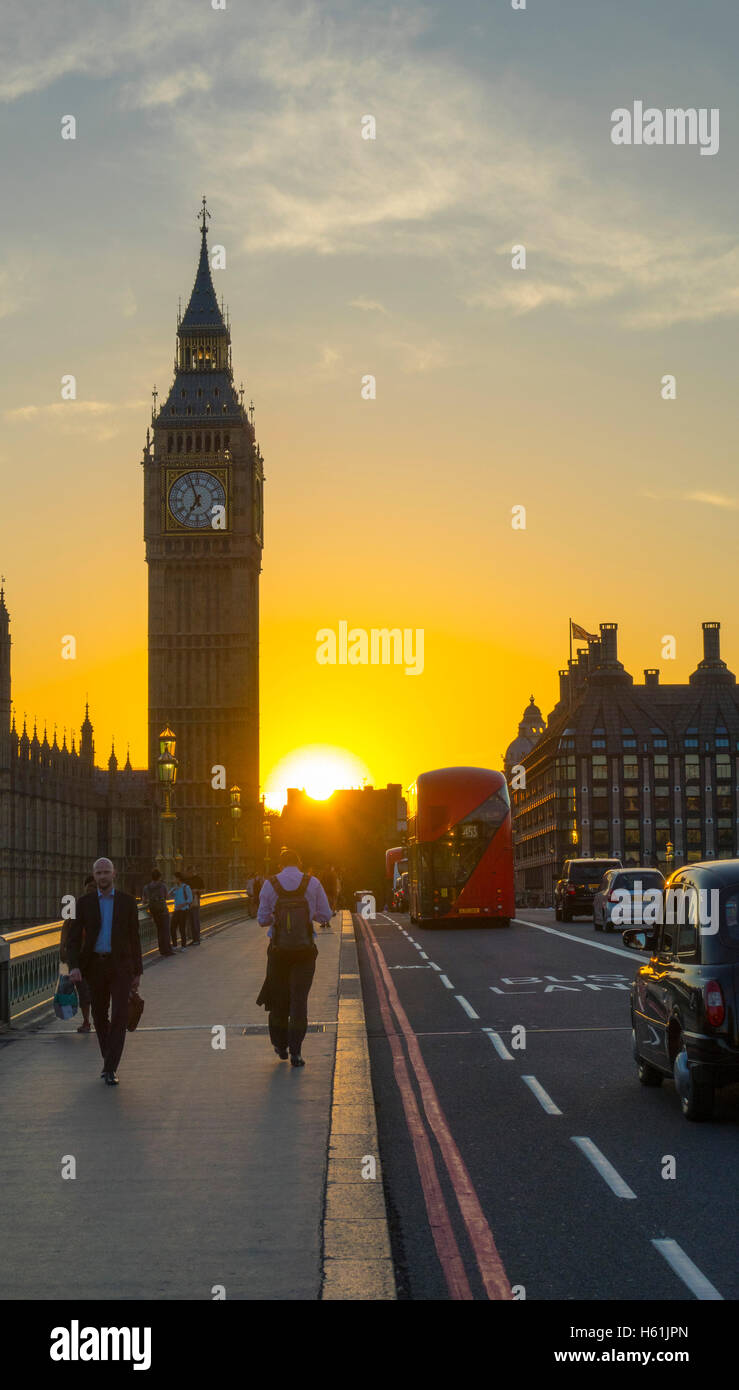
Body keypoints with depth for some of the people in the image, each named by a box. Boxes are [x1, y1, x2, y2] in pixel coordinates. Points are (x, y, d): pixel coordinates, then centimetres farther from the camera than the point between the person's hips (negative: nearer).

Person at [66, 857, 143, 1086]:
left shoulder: (127, 901, 1)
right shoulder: (84, 902, 1)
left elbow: (134, 938, 5)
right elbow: (75, 937, -2)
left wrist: (137, 972, 5)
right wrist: (74, 966, -19)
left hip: (120, 965, -2)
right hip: (95, 965, 2)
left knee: (119, 1016, -13)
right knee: (100, 1016, 12)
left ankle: (110, 1069, -12)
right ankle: (109, 1059, 33)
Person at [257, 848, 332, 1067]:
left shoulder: (270, 886, -2)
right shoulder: (312, 884, -2)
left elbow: (262, 920, -1)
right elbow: (325, 915, 2)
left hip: (279, 949, 0)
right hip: (305, 949, 0)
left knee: (279, 998, 16)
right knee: (299, 999, 3)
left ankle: (281, 1046, 27)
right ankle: (295, 1052, -4)